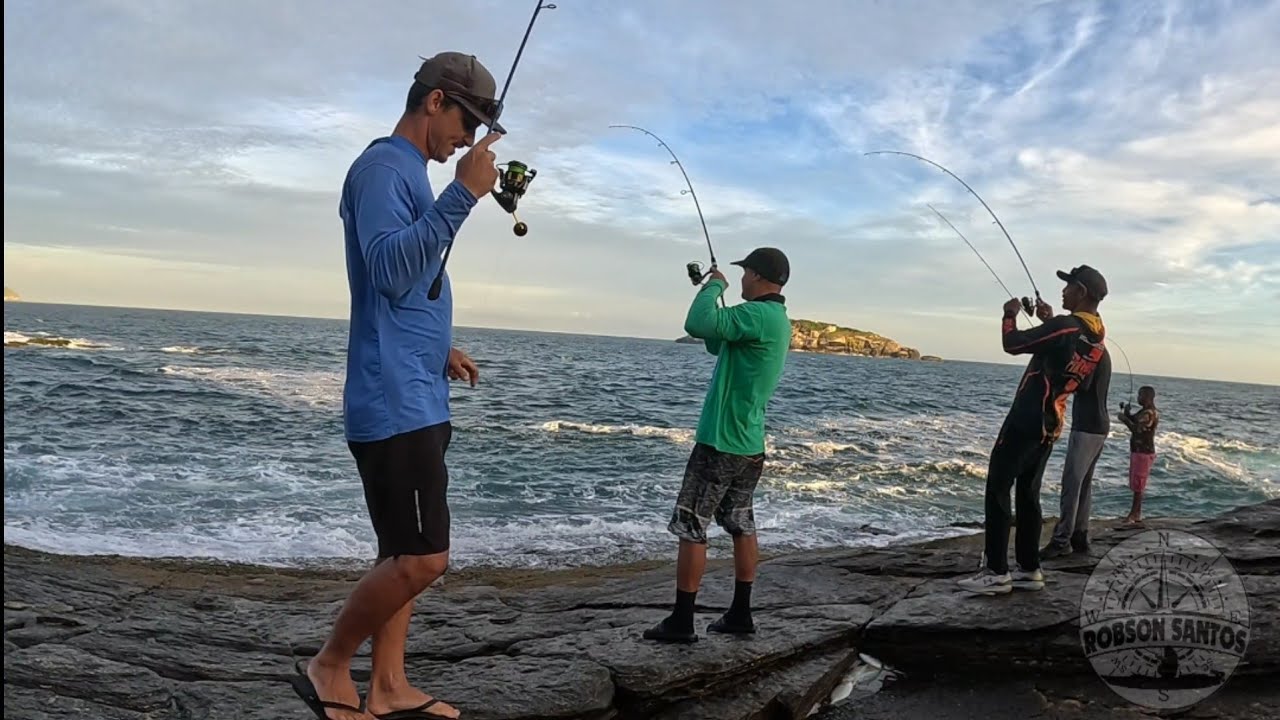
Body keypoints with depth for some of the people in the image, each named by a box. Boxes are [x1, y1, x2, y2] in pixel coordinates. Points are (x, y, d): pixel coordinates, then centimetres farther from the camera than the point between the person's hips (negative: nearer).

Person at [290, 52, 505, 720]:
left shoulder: (409, 174, 19)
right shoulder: (382, 167, -10)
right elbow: (389, 271, -24)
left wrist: (438, 349, 18)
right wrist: (461, 195, -25)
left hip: (417, 399, 10)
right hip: (394, 403, -10)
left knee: (403, 554, 13)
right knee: (421, 559, -8)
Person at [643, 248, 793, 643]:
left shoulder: (758, 315, -19)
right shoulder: (778, 321, 12)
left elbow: (698, 325, -31)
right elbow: (719, 344, 23)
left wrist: (714, 286, -14)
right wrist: (711, 291, 15)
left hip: (720, 442, -10)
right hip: (750, 444, 10)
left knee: (690, 529, -2)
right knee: (742, 526, 15)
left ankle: (681, 621, 3)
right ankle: (740, 615, 22)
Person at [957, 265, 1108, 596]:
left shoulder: (1066, 326, -19)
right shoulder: (1095, 335, 9)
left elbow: (1012, 344, -18)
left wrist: (1010, 315, 0)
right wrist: (1050, 321, 17)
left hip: (1026, 420, -9)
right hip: (1051, 424, 9)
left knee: (997, 490, -4)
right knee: (1028, 494, 14)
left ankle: (996, 573, -5)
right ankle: (1030, 570, 16)